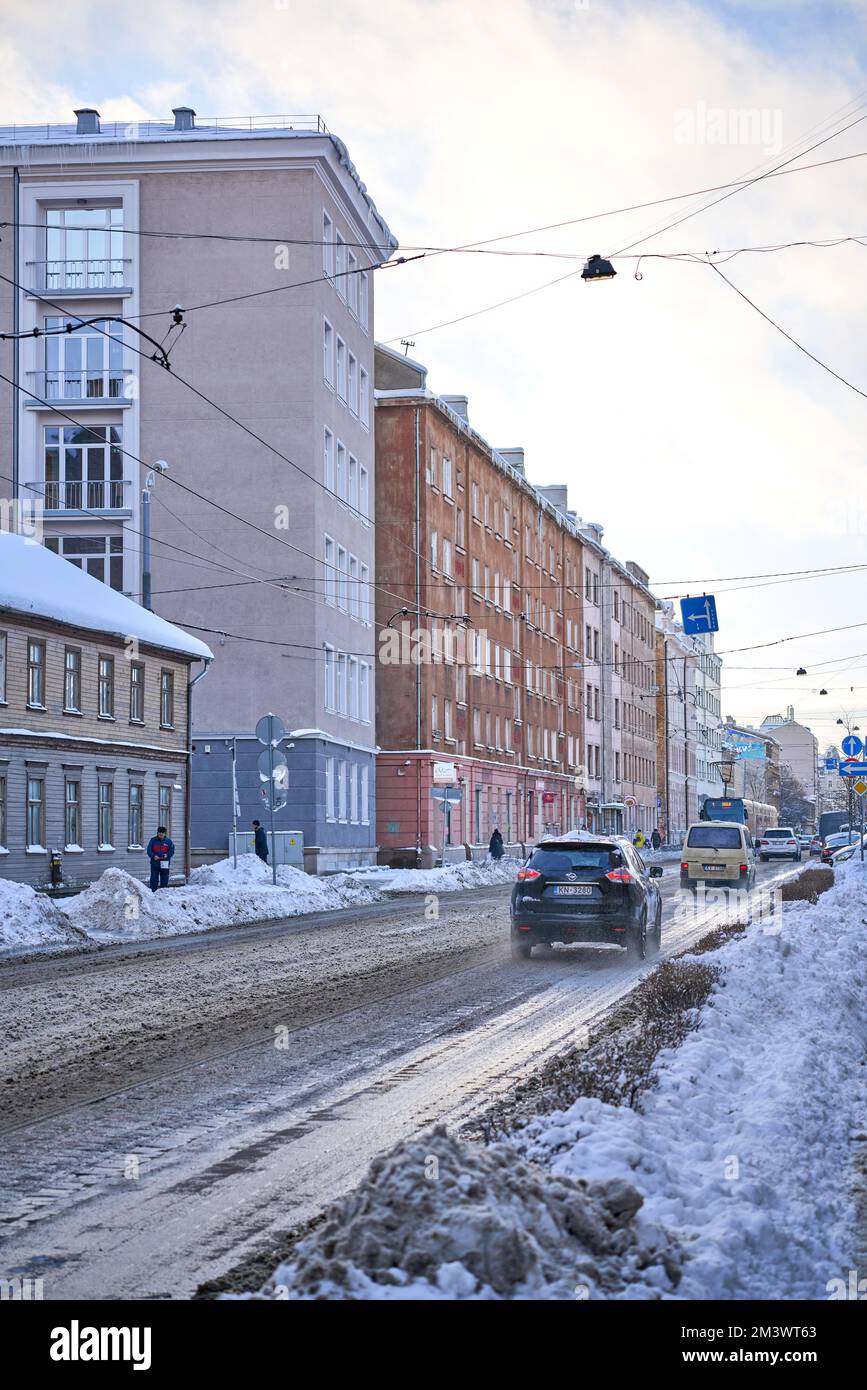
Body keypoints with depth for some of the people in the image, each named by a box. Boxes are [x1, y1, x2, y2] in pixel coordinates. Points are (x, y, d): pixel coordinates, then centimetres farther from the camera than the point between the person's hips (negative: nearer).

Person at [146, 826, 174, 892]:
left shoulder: (168, 841, 6)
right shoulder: (153, 840, 3)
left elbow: (172, 850, 6)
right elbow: (149, 850, 1)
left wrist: (167, 855, -12)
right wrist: (153, 856, -16)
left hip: (165, 864, 1)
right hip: (155, 862, -1)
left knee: (164, 879, 5)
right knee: (154, 878, -2)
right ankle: (153, 891, 2)